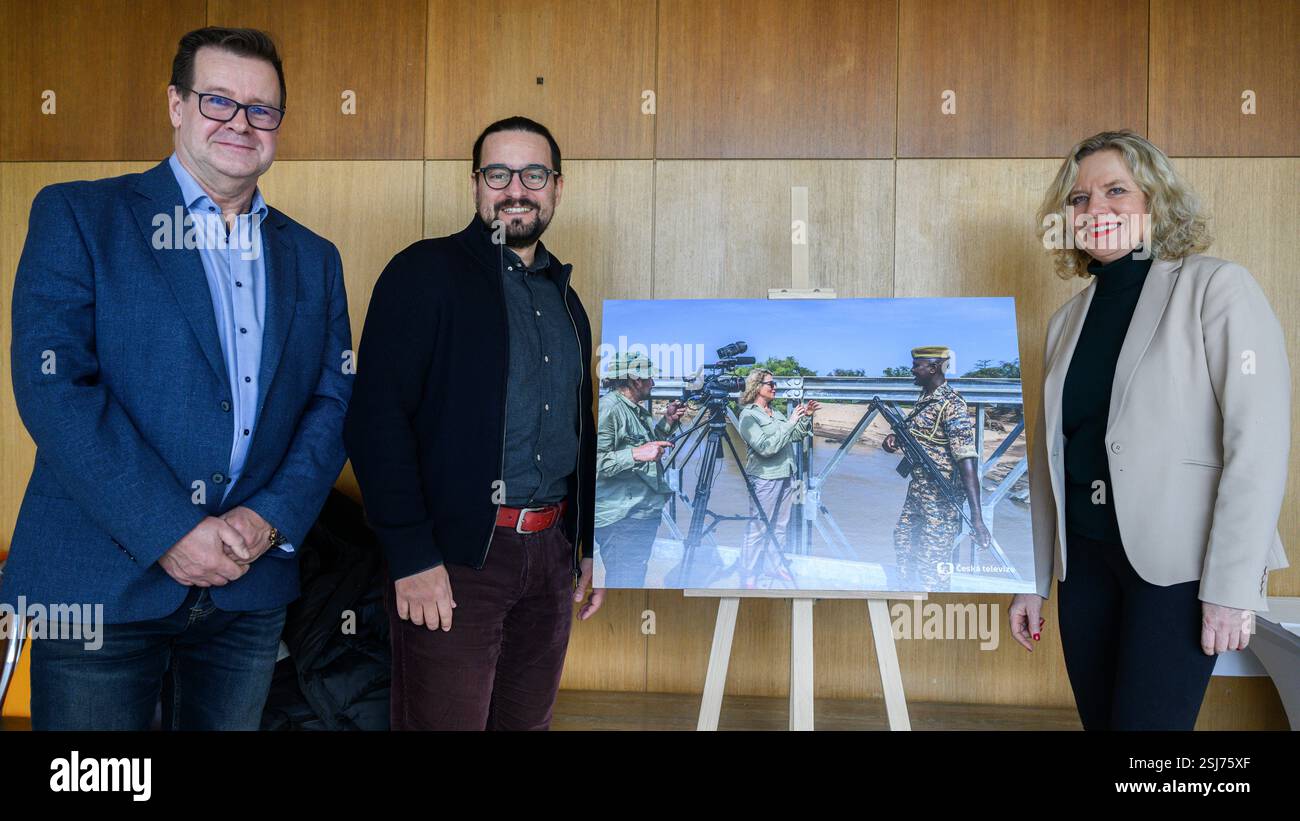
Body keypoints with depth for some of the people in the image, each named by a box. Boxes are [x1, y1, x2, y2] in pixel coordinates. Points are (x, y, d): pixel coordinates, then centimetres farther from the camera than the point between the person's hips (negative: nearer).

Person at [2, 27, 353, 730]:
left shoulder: (312, 258, 12)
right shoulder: (77, 216, -1)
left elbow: (333, 400, 7)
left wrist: (273, 519, -9)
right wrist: (171, 531, -17)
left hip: (252, 590, 4)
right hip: (100, 585, -3)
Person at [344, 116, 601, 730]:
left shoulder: (563, 296, 16)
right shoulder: (426, 272, -5)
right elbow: (376, 417, -14)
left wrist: (590, 543, 17)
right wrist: (411, 556, -19)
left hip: (550, 551, 6)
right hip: (455, 555, -6)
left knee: (529, 720, 14)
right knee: (445, 719, 1)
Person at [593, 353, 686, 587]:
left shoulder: (638, 410, 14)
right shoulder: (607, 409, -16)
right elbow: (598, 462, -23)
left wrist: (667, 422, 15)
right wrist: (636, 454, -27)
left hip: (644, 513, 10)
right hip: (621, 520, -10)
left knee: (636, 578, 16)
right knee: (625, 584, -9)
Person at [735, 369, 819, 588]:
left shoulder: (776, 413, 13)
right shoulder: (748, 416, -11)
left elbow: (796, 436, 18)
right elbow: (766, 447, -21)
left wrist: (806, 417, 3)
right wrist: (790, 422, -21)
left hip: (785, 476, 8)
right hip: (764, 478, -8)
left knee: (779, 526, 13)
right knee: (758, 528, -4)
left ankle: (775, 565, 25)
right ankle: (747, 574, 4)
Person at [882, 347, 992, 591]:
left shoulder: (951, 405, -19)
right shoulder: (924, 398, 9)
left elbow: (967, 461, -25)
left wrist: (977, 518, -31)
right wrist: (895, 439, -1)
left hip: (940, 497, -10)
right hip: (916, 489, 10)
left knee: (933, 565, -4)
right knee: (903, 539, 22)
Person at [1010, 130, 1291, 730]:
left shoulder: (1216, 288, -5)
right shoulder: (1068, 320, 12)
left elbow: (1259, 442, -12)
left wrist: (1233, 586, -17)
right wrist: (1030, 579, 13)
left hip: (1177, 563, -5)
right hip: (1086, 557, 5)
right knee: (1098, 718, 10)